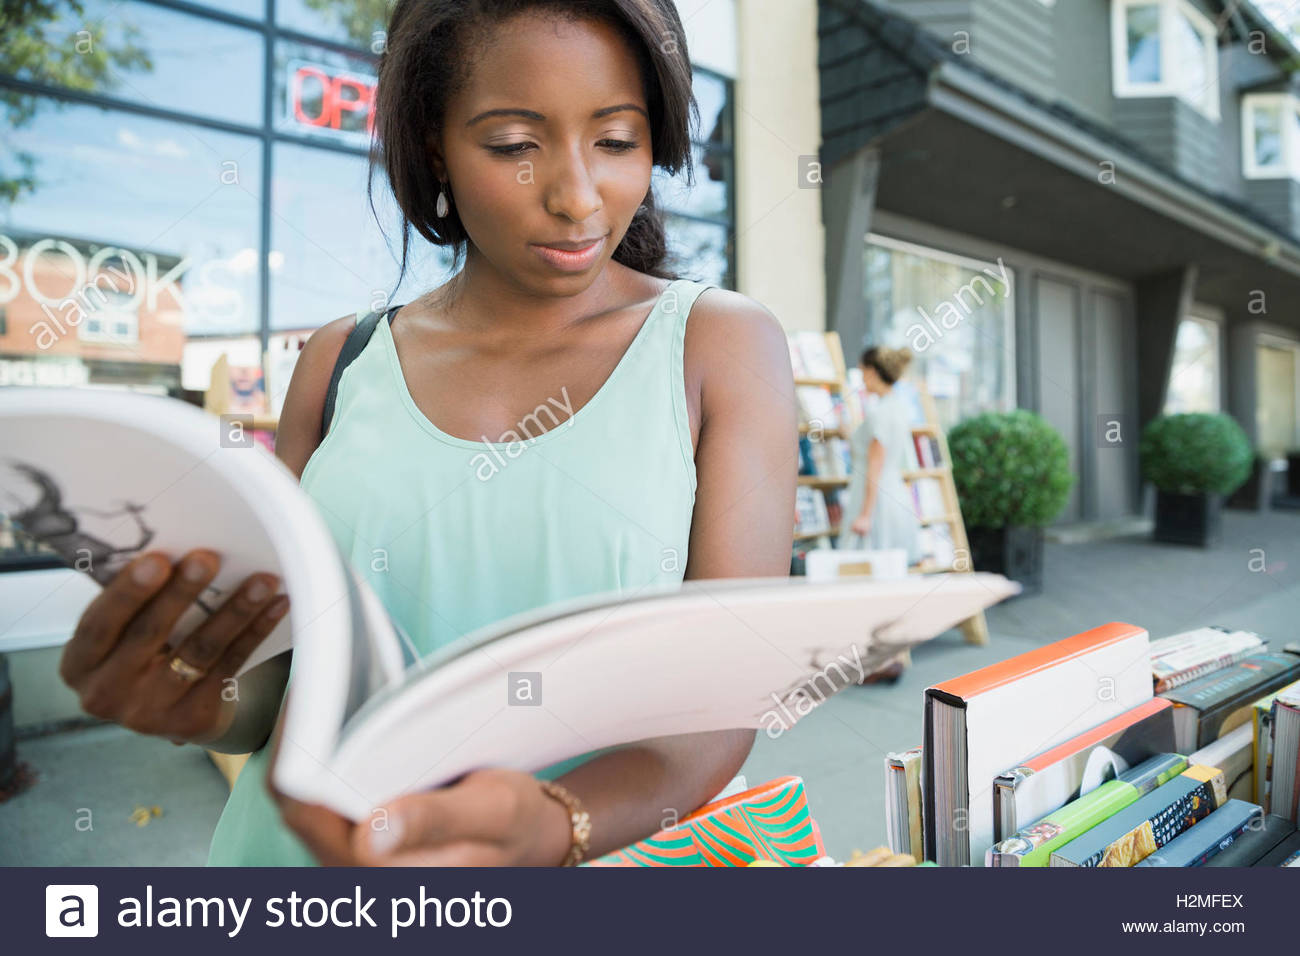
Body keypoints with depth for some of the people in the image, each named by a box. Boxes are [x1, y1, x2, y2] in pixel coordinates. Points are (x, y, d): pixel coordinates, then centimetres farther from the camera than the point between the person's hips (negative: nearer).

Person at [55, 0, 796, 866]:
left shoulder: (724, 344, -5)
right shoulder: (341, 364, 2)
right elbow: (273, 680, 8)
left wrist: (550, 830, -25)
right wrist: (204, 702, -12)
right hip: (301, 841, 3)